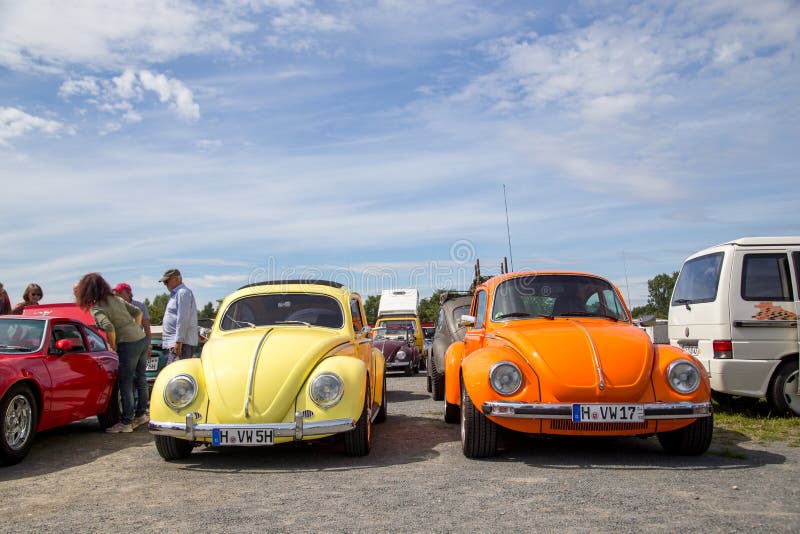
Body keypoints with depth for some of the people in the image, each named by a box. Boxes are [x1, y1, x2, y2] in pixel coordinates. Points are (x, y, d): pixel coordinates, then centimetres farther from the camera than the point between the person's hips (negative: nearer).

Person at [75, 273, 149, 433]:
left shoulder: (96, 308, -8)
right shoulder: (116, 299, 14)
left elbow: (109, 327, -23)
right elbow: (138, 312, 15)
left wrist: (113, 345, -8)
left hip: (128, 345, -8)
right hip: (142, 340, 8)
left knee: (126, 384, 1)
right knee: (140, 379, 17)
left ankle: (126, 422, 6)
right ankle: (141, 414, 29)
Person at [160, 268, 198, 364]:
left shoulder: (183, 292, -9)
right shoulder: (175, 294, 25)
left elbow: (183, 319, -18)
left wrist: (178, 341, -23)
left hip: (181, 342, -11)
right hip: (173, 341, 11)